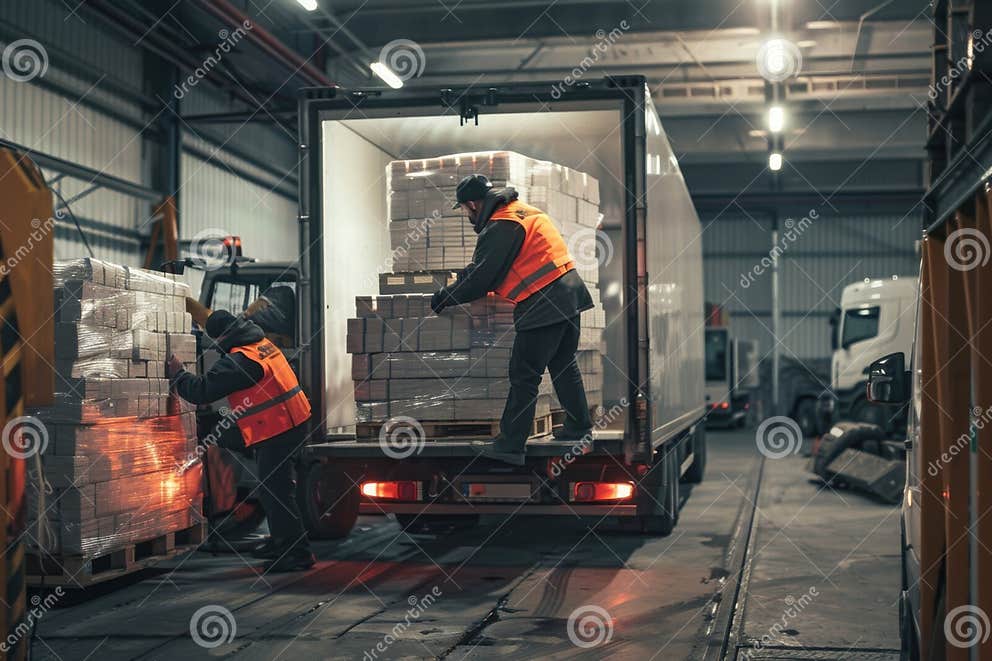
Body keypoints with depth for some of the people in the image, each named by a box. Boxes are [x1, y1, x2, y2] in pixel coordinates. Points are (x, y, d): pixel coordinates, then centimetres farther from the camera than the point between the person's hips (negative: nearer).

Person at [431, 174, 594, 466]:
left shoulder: (500, 228, -13)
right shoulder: (521, 210, 18)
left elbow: (480, 279, -10)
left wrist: (444, 297, 3)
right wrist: (460, 285, 29)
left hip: (543, 306, -10)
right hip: (569, 294, 10)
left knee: (524, 377, -4)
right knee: (563, 365, 22)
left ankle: (510, 445, 0)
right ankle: (578, 424, 33)